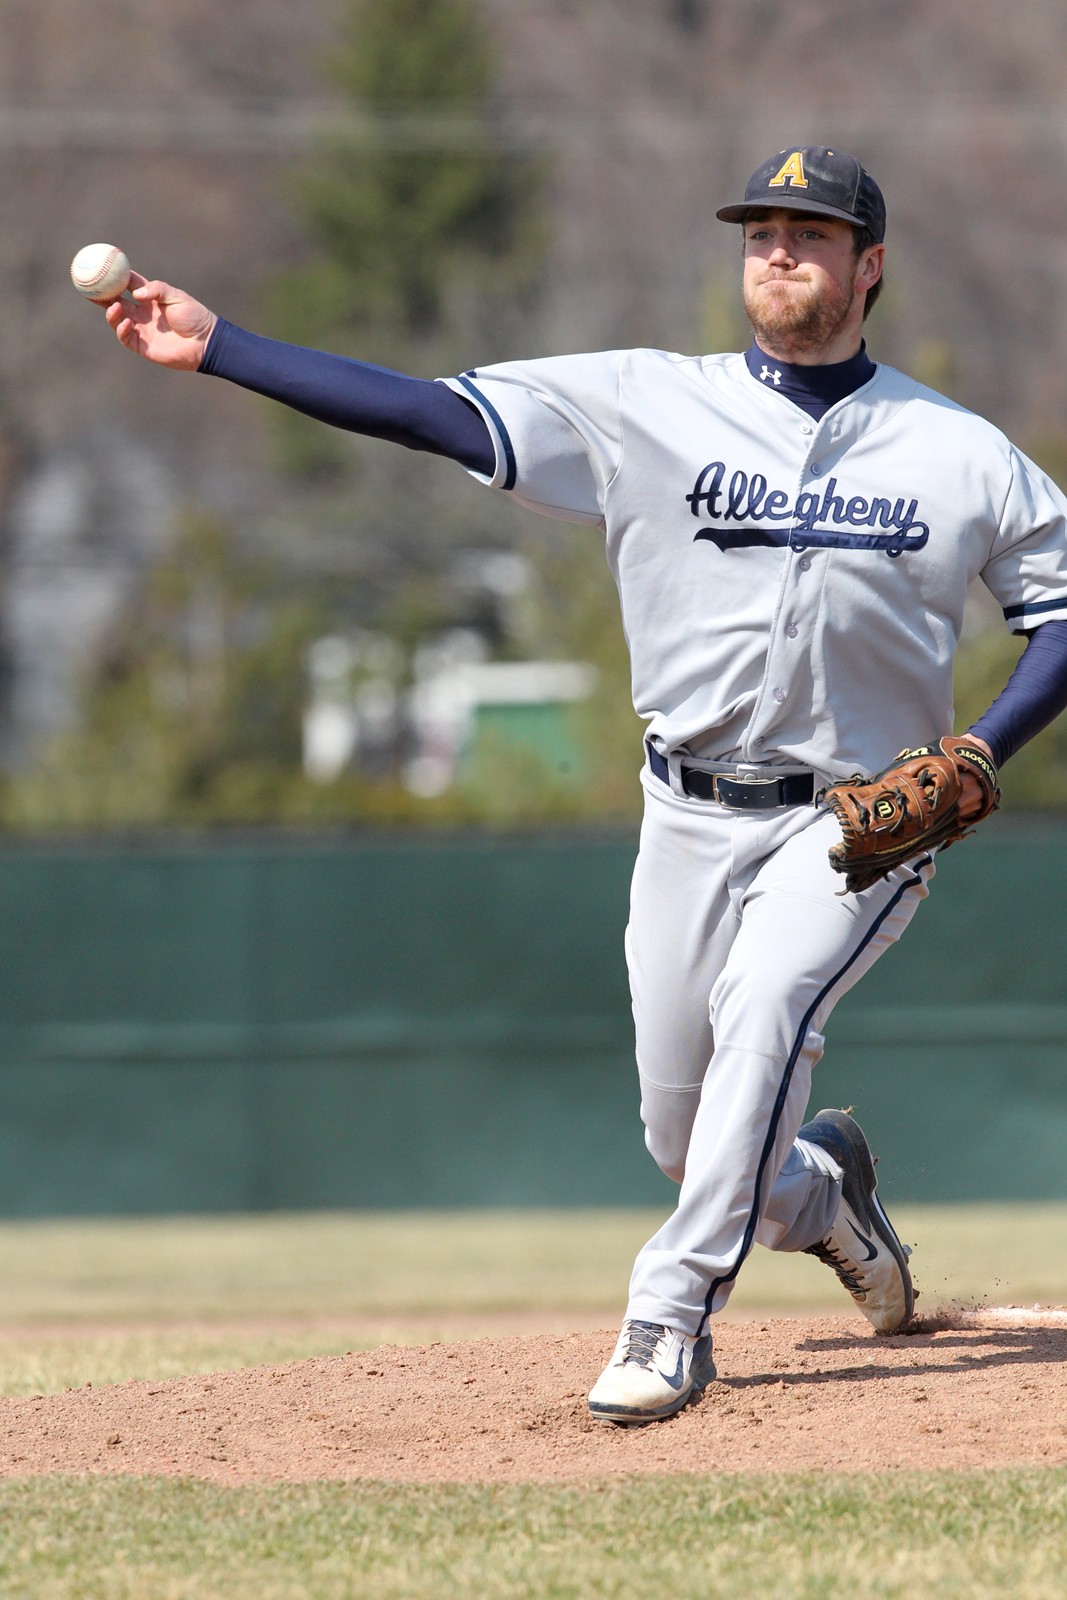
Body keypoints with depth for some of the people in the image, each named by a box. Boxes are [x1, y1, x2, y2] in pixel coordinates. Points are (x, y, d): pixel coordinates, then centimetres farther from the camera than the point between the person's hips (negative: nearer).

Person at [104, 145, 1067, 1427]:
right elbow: (431, 414, -4)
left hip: (856, 822, -2)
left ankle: (669, 1318, -29)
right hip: (692, 817, 3)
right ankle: (819, 1191, 40)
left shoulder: (962, 455, 1)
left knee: (765, 1002, -31)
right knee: (685, 1137, 4)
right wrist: (215, 350, -12)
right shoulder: (649, 405, 1)